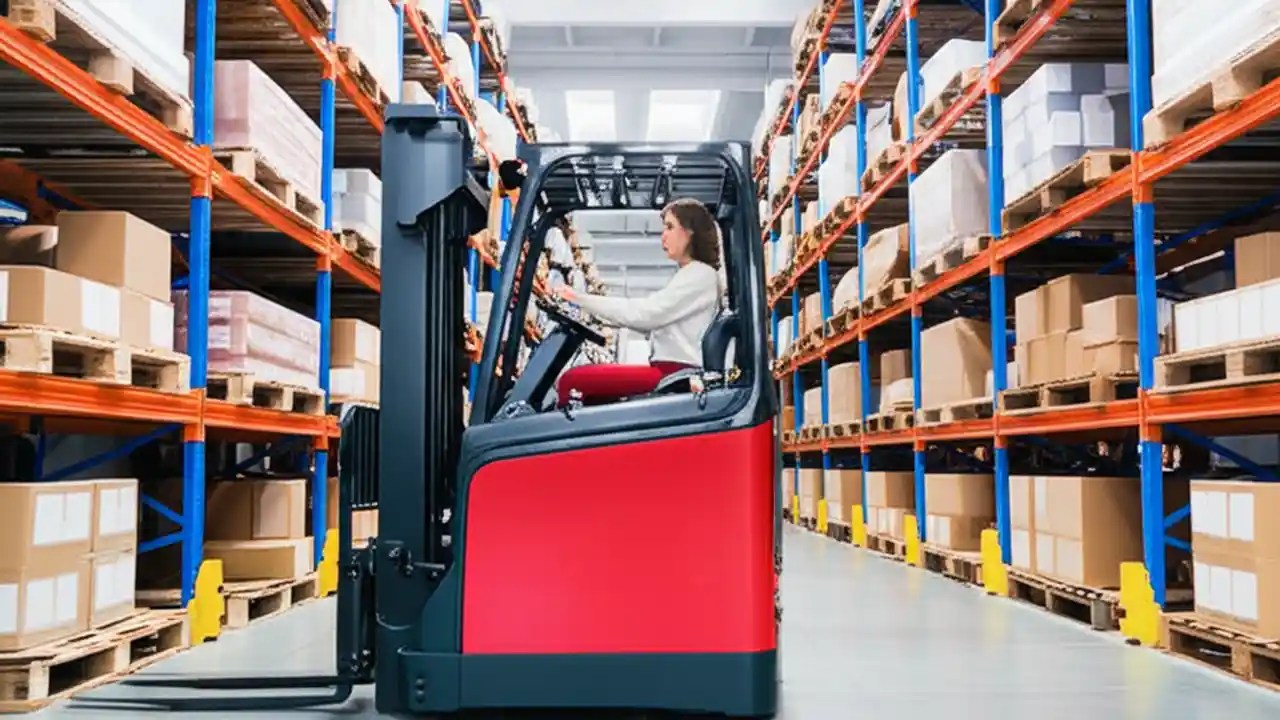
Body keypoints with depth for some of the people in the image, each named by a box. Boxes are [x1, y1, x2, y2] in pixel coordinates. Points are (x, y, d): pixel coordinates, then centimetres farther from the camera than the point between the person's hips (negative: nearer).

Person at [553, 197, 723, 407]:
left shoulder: (700, 275, -8)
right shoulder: (689, 275, 24)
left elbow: (646, 313, -16)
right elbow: (654, 320, 19)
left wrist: (581, 299, -12)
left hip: (677, 373, -10)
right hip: (670, 369, 10)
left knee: (572, 380, -18)